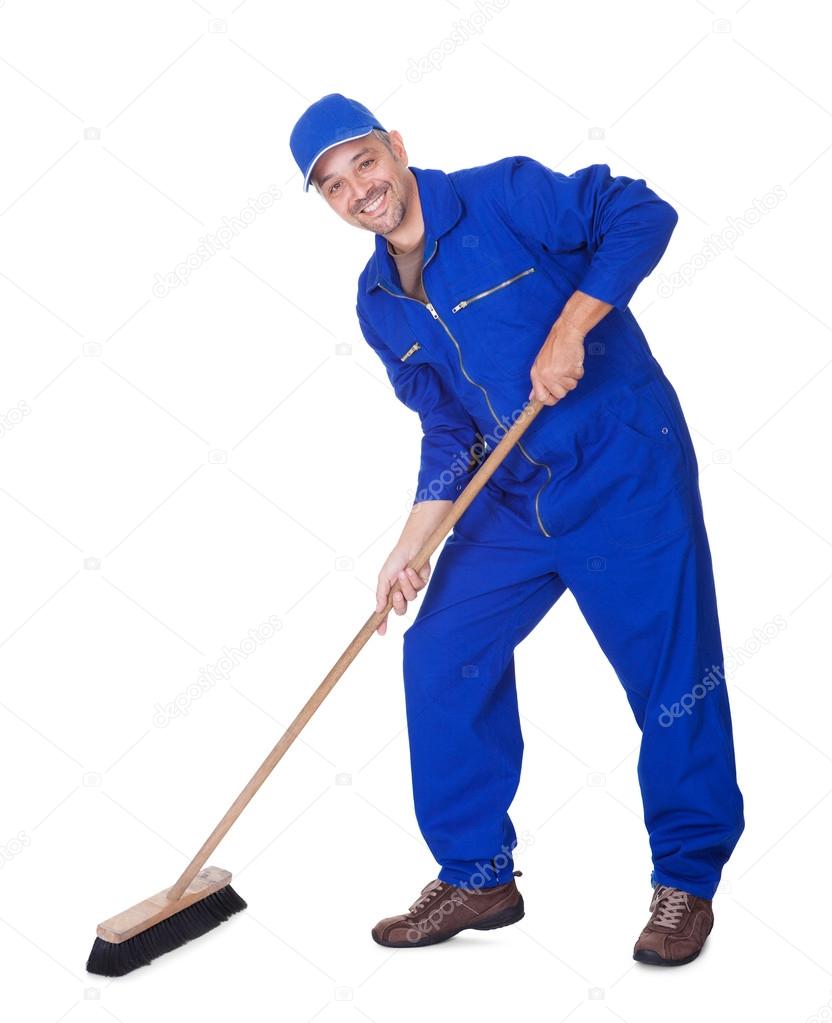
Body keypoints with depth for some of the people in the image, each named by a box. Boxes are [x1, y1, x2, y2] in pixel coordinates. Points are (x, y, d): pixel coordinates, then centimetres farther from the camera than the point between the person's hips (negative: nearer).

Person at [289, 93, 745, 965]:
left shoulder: (504, 197, -9)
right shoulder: (379, 306, 8)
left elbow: (641, 214, -14)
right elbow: (449, 433, 8)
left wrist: (570, 327, -22)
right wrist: (411, 546, -1)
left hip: (626, 475, -6)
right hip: (513, 498, 6)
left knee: (673, 674, -2)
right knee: (439, 654, 2)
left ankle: (686, 883, 18)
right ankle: (475, 877, 17)